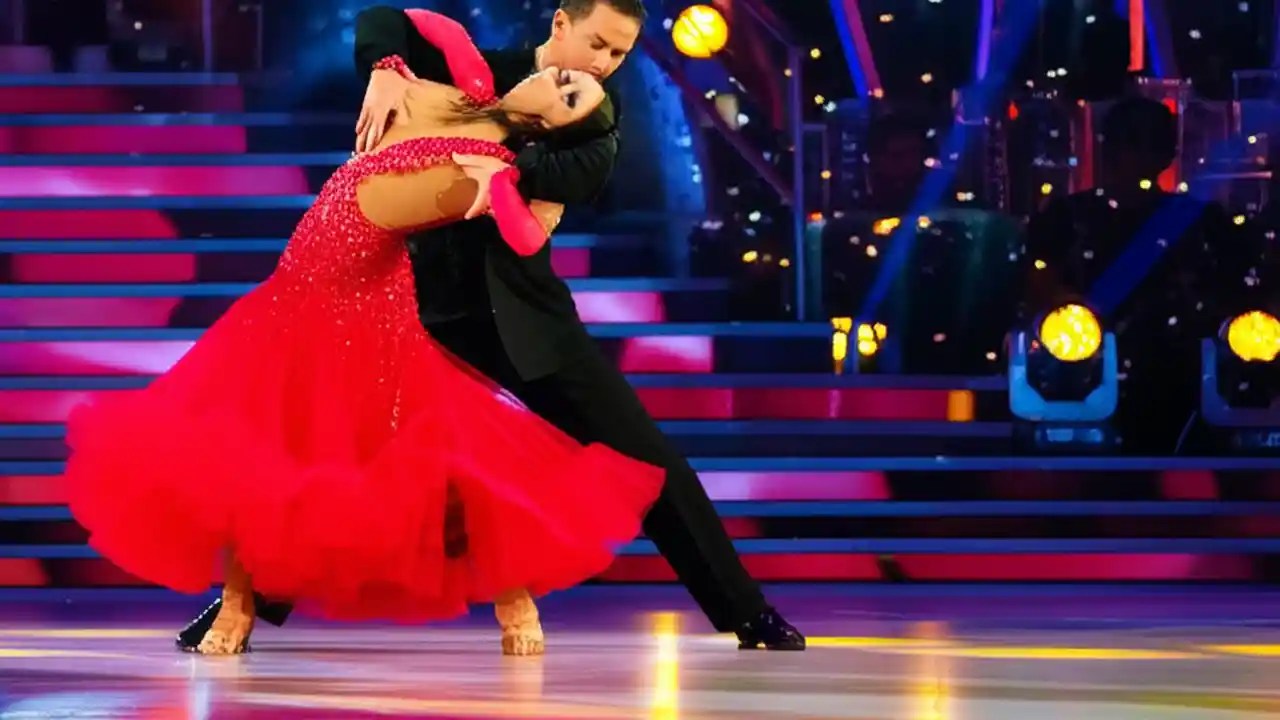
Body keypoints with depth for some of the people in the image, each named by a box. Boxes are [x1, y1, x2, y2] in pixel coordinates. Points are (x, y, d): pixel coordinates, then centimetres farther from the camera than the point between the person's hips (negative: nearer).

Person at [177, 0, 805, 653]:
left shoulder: (598, 116, 3)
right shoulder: (479, 71, 2)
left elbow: (584, 174, -19)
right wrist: (386, 72, -23)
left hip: (524, 316, 1)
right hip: (428, 305, -1)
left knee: (642, 455, -2)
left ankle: (747, 614, 6)